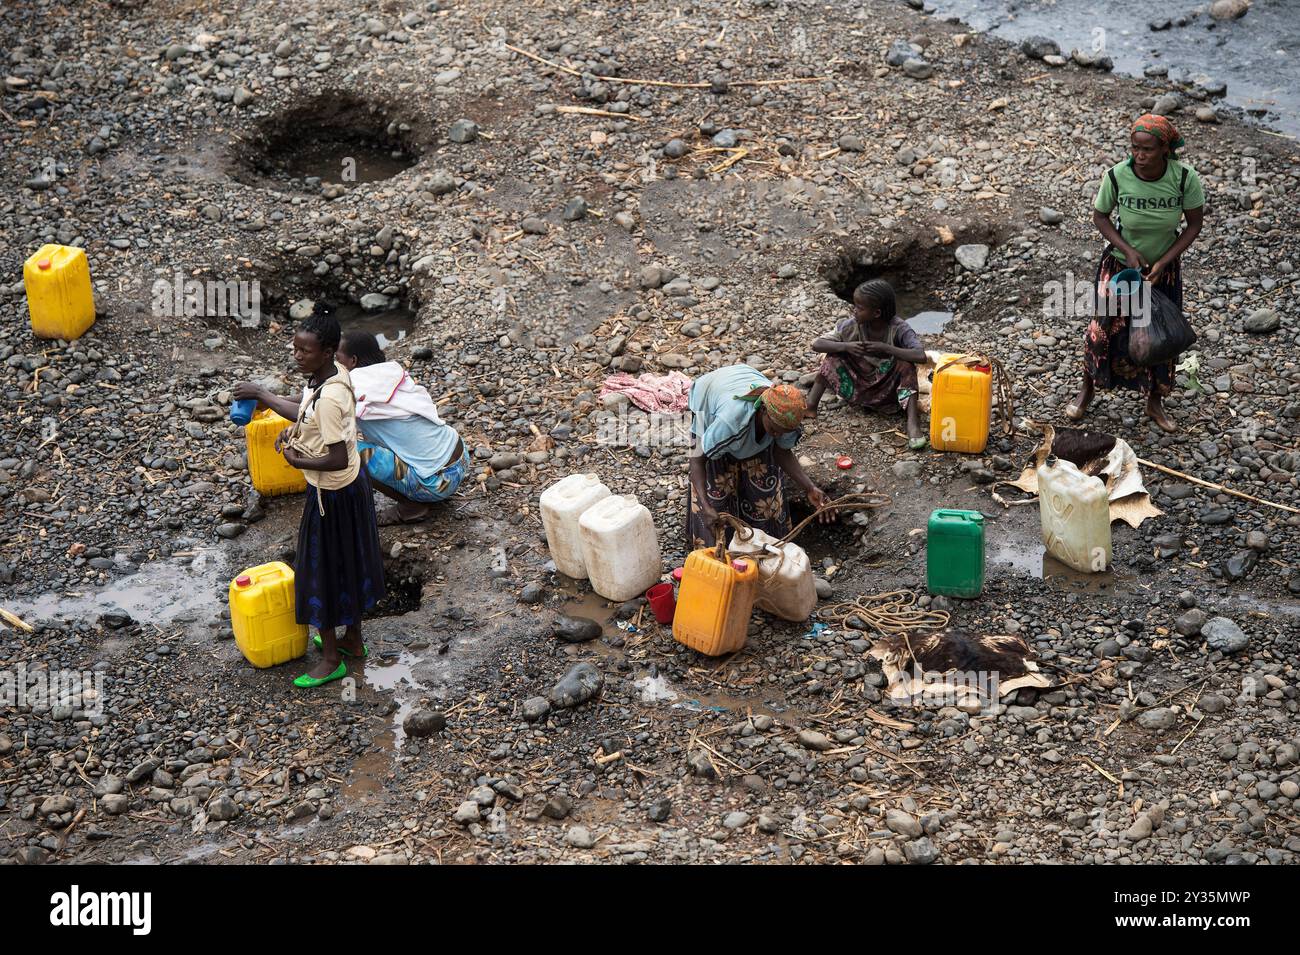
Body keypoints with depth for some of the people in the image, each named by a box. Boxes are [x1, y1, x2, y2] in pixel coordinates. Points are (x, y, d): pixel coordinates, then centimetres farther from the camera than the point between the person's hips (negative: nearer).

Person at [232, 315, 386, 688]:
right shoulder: (333, 374, -4)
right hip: (350, 486, 10)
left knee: (325, 570, 7)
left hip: (332, 495, -10)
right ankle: (352, 639, 41)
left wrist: (296, 460, -17)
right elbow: (306, 413, 15)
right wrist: (261, 395, 3)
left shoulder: (328, 399, -33)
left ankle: (332, 659, 21)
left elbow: (338, 460, -32)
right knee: (348, 563, 23)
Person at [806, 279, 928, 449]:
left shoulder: (899, 329, -20)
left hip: (888, 389, -3)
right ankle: (810, 406, -17)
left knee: (906, 363, -29)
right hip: (858, 389, 3)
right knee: (835, 354, -16)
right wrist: (846, 346, -30)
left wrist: (885, 348, -36)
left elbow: (921, 356, -36)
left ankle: (912, 422, -36)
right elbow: (817, 345, -14)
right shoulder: (853, 325, -12)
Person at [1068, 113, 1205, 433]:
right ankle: (1087, 389, 32)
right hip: (1120, 262, -1)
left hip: (1165, 267, 1)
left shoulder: (1185, 177, -25)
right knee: (1104, 327, 6)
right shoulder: (1117, 176, -26)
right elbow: (1100, 216, -9)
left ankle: (1155, 401, 33)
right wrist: (1128, 250, -21)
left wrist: (1163, 263, -19)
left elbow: (1194, 224, -12)